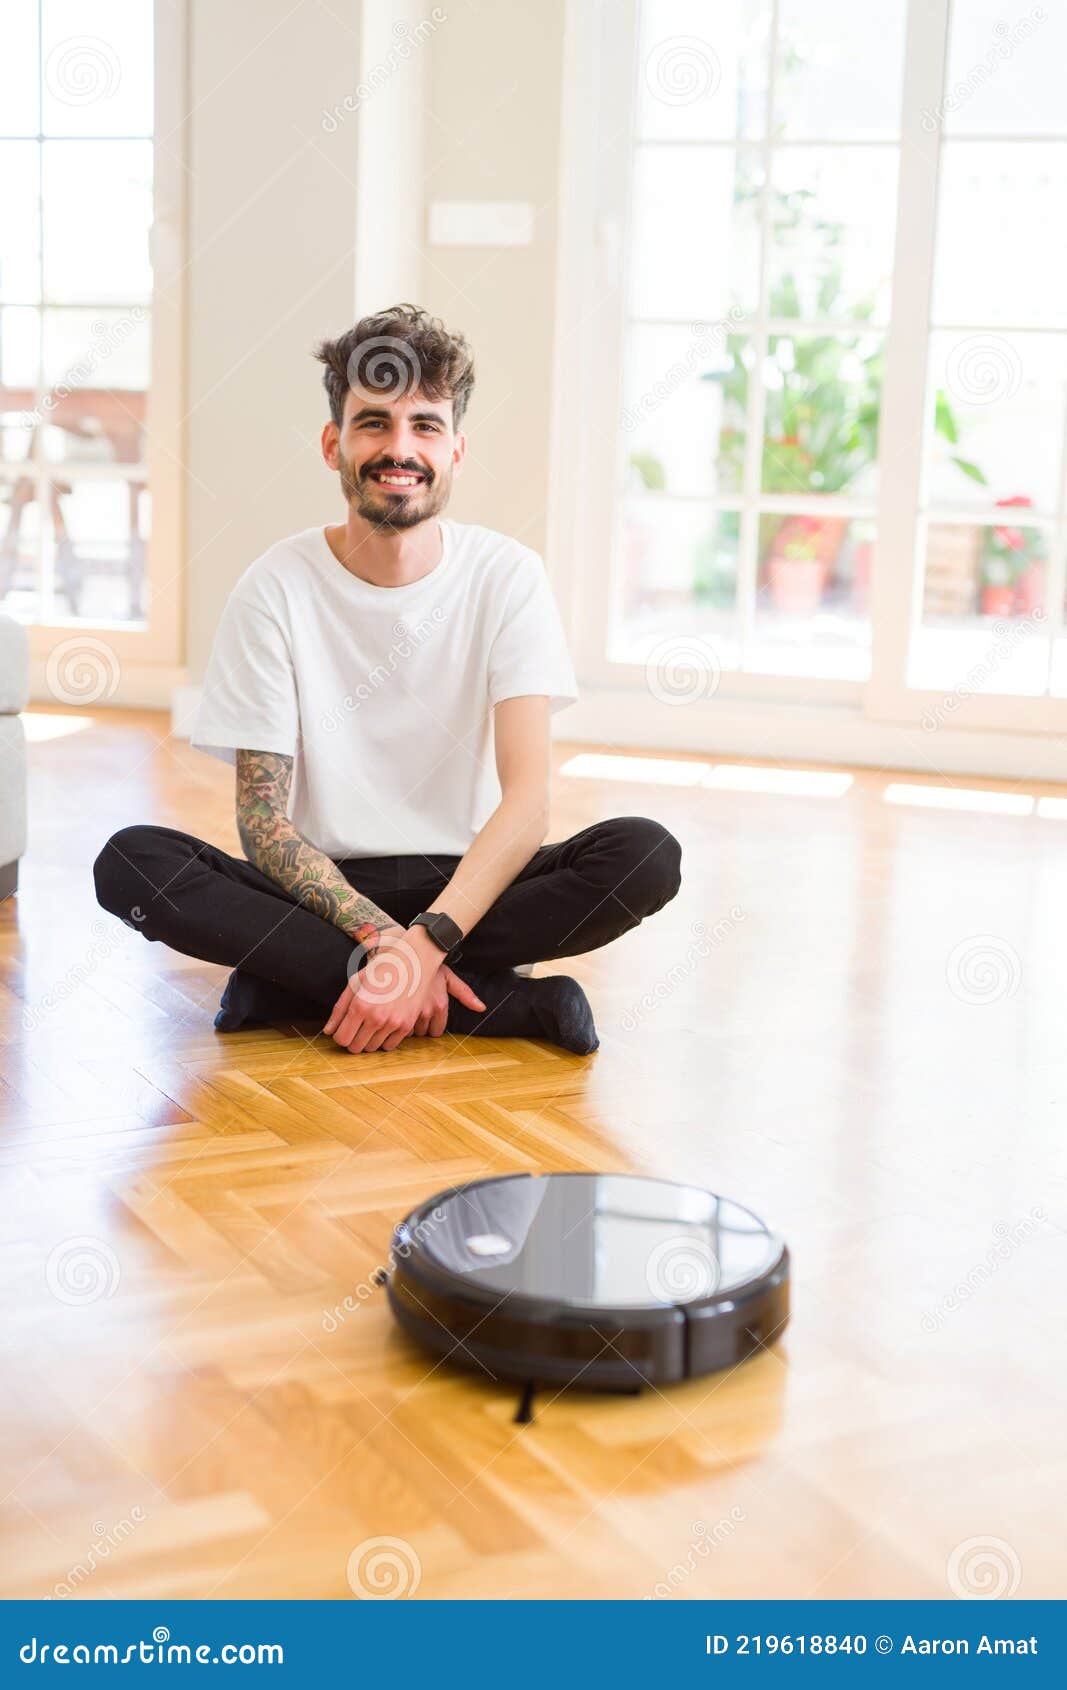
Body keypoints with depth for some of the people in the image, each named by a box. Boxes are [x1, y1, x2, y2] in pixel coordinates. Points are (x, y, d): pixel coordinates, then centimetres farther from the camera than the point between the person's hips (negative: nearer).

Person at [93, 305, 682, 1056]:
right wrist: (384, 939, -25)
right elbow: (263, 824, -9)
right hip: (325, 887, 0)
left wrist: (424, 941, -30)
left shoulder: (508, 577, -5)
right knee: (131, 861, -27)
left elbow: (527, 798, -15)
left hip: (463, 885, 0)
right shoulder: (277, 587, -6)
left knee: (646, 854, -25)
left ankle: (299, 983, -23)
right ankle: (505, 1001, -29)